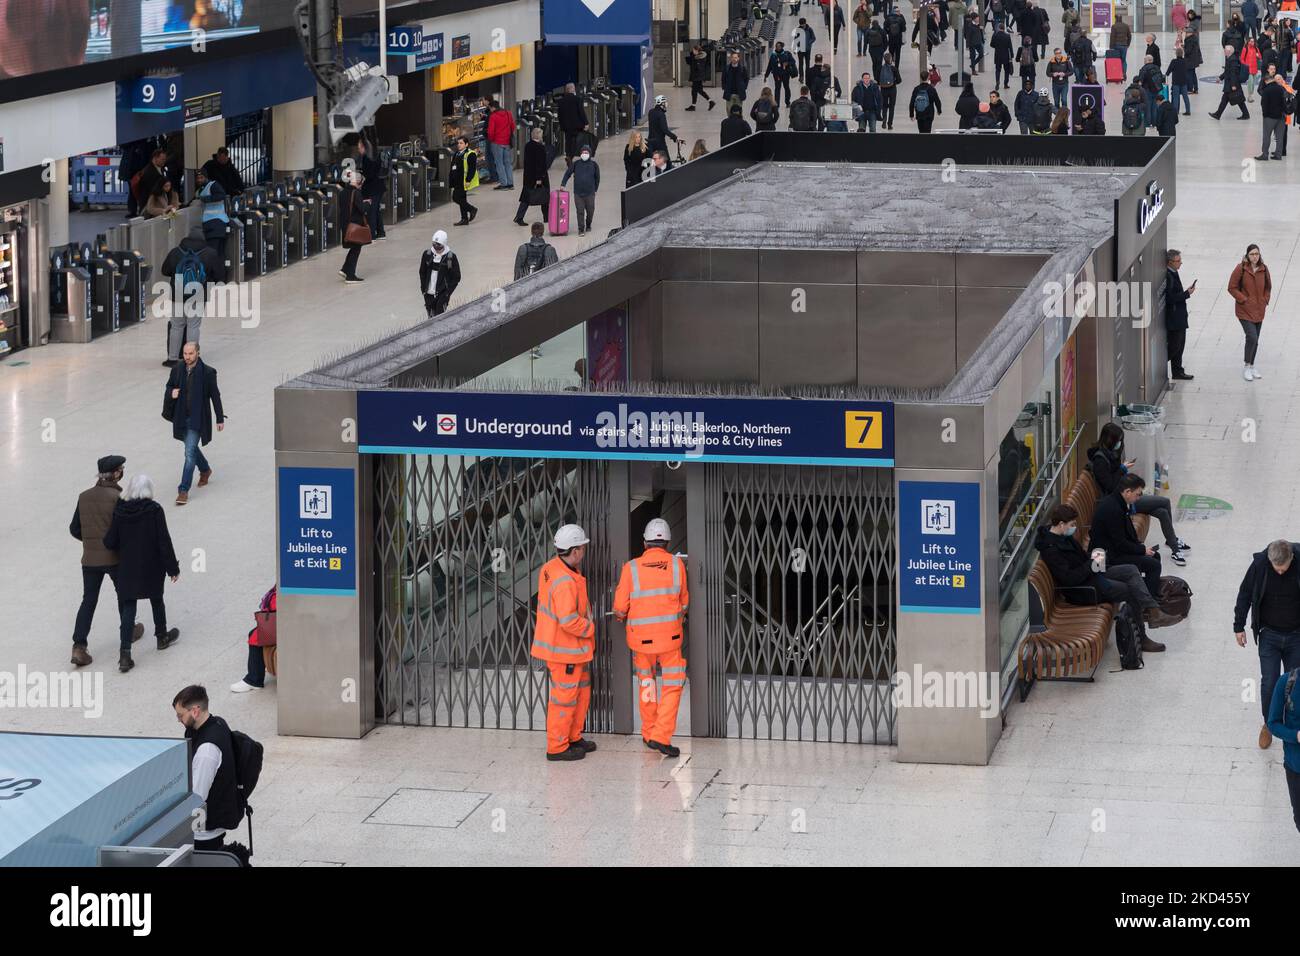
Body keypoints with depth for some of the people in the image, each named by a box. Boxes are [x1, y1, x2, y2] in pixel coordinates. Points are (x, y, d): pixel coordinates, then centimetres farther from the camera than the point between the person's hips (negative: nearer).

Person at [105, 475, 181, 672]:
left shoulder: (119, 511, -7)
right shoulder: (154, 510, -13)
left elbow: (109, 542, -6)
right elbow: (164, 541, -12)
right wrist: (172, 568, -4)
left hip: (127, 569, 1)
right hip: (152, 568, -1)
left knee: (128, 609, 3)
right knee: (157, 600, 22)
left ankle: (125, 655, -7)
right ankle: (162, 637, 42)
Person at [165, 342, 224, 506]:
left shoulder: (208, 372, -12)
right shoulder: (177, 370, -1)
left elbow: (215, 396, -5)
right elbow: (169, 386, 16)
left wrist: (220, 419, -1)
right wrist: (171, 393, -10)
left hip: (198, 419, -5)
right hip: (182, 418, 5)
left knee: (190, 452, -12)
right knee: (192, 448, 23)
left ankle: (183, 490, -8)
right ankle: (205, 470, 52)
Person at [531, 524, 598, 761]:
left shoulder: (551, 568, 4)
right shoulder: (564, 581, -28)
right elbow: (569, 621, -30)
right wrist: (590, 628, -14)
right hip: (565, 648, -10)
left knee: (581, 690, 21)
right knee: (565, 697, 1)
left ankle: (572, 737, 32)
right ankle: (557, 747, 10)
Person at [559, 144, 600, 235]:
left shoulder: (594, 164, 1)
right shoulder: (576, 163, 1)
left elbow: (597, 178, 11)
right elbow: (567, 173, 9)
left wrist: (595, 189, 11)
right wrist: (563, 184, 3)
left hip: (590, 193, 0)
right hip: (578, 193, 0)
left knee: (590, 211, 8)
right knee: (580, 211, -4)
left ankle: (588, 225, 33)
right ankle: (581, 229, 1)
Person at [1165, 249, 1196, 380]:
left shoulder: (1173, 274, 9)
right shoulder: (1168, 276, -23)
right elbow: (1170, 298, -26)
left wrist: (1186, 292, 8)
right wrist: (1187, 294, -20)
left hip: (1179, 318, 11)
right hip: (1174, 319, -10)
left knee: (1179, 346, 17)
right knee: (1174, 346, -2)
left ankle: (1178, 372, 25)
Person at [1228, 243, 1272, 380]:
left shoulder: (1263, 269, 2)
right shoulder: (1241, 268, -12)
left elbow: (1268, 287, 16)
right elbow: (1232, 288, -7)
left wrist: (1265, 300, 3)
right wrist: (1244, 300, -13)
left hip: (1259, 311, 5)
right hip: (1245, 311, -5)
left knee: (1255, 340, 11)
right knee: (1252, 337, -16)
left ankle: (1252, 366, 26)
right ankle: (1247, 367, -3)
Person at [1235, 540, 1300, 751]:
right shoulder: (1260, 564, -17)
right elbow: (1245, 594, -2)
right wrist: (1239, 626, 1)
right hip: (1269, 636, 0)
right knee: (1269, 683, 0)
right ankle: (1268, 724, 21)